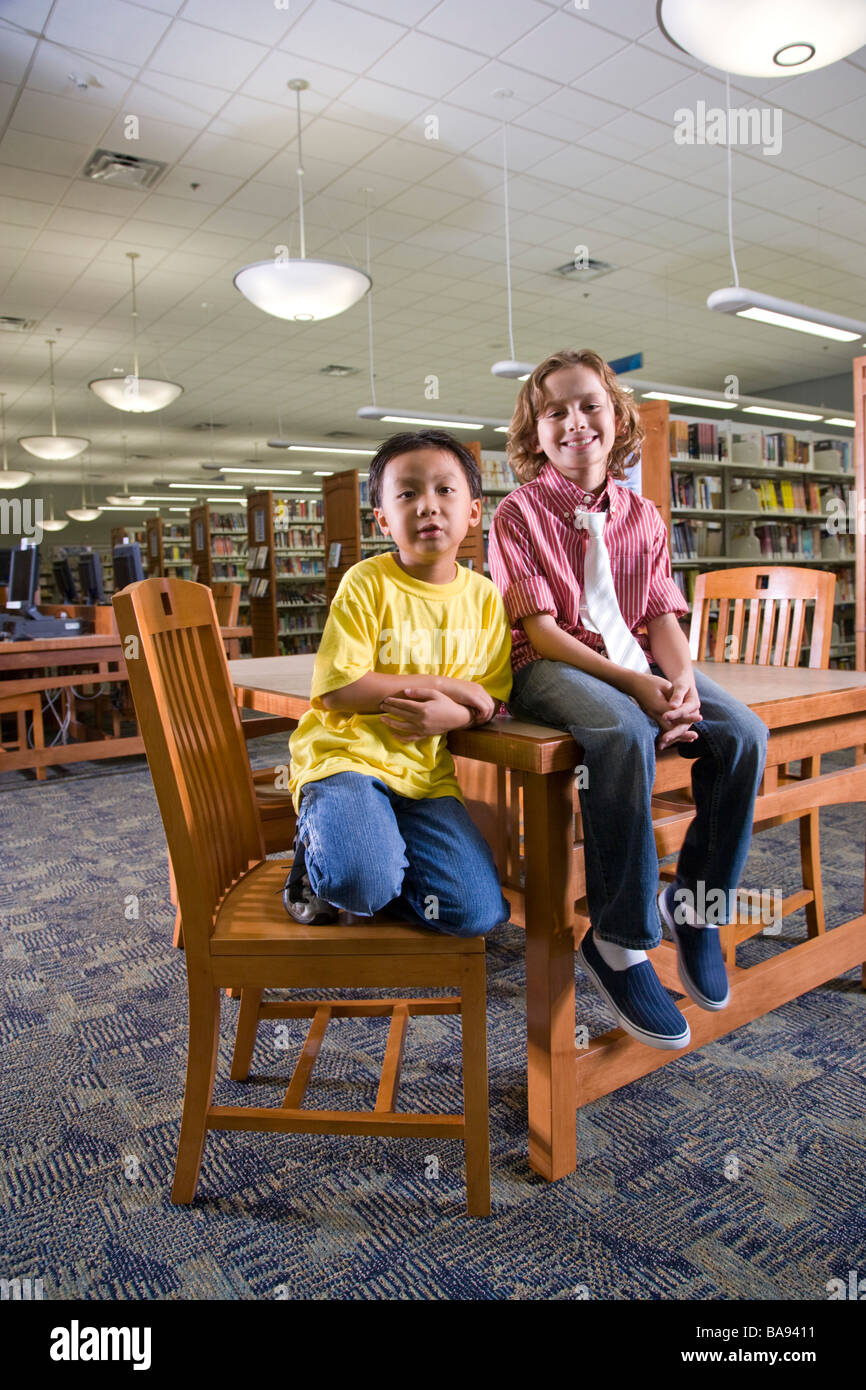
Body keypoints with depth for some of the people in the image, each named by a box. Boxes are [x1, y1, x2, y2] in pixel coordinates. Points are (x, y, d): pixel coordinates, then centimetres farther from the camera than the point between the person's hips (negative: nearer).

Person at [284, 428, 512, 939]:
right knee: (365, 882, -31)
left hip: (426, 773, 5)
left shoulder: (484, 597, 7)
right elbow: (338, 691, -14)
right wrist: (442, 685, -12)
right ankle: (319, 846, 5)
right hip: (348, 756, -4)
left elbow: (490, 699, 8)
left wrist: (450, 715, -16)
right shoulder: (367, 584, -7)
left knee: (479, 912, -10)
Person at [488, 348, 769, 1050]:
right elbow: (539, 628, -10)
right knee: (625, 735, -37)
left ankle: (696, 902, 1)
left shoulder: (642, 516, 15)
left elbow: (663, 614, 8)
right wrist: (631, 682, -20)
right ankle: (618, 941, -22)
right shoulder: (520, 513, 0)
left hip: (638, 664, 5)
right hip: (552, 667, -5)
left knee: (743, 733, -20)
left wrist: (680, 676, -15)